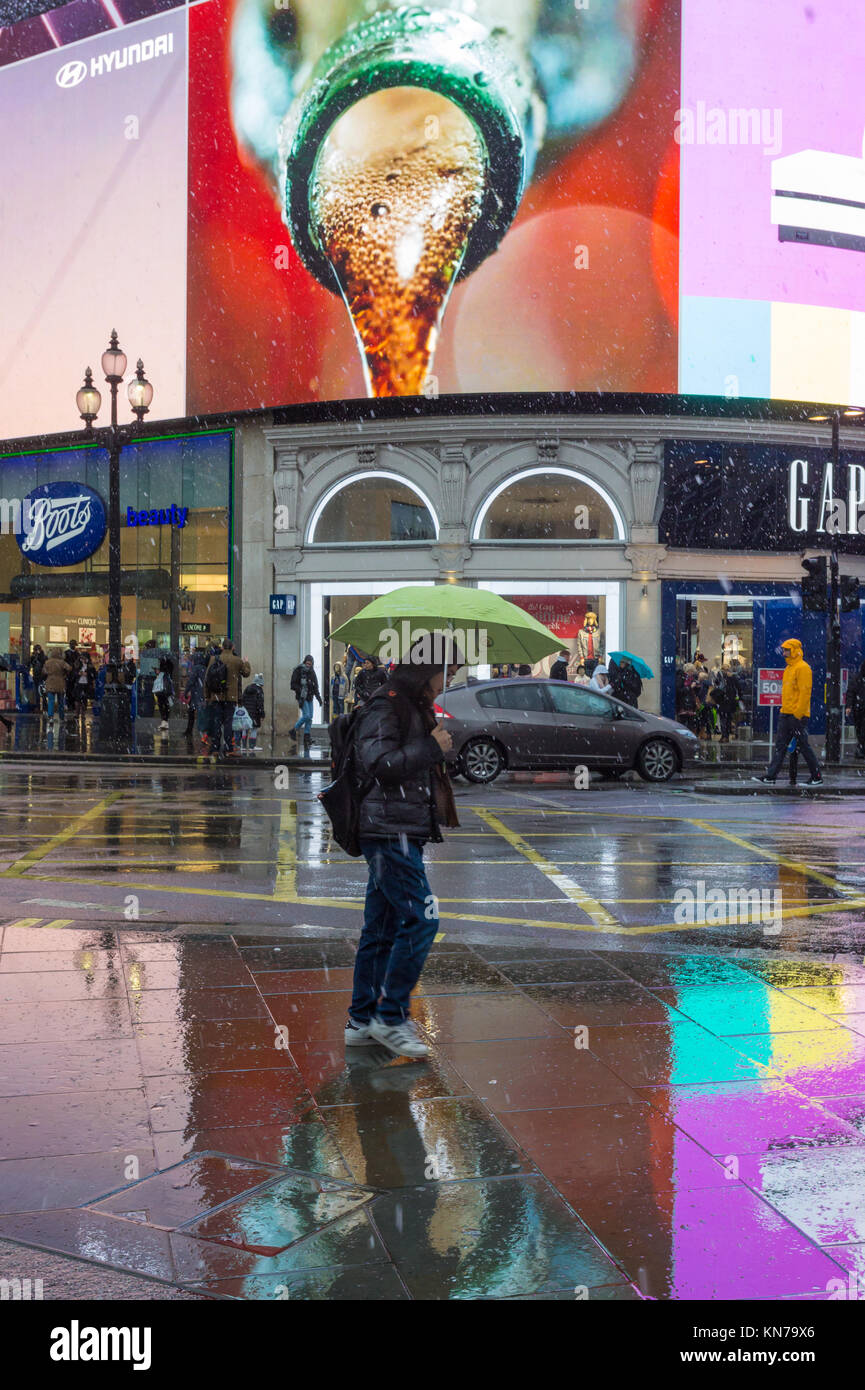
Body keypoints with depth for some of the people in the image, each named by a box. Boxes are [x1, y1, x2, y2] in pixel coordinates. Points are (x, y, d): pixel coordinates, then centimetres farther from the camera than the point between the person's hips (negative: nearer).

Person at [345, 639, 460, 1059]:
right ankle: (390, 1016, -4)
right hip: (389, 832, -10)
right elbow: (379, 765, -22)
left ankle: (361, 1020, 17)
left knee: (381, 928, 11)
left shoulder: (415, 709, 21)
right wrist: (432, 748, -15)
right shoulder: (385, 707, -11)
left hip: (403, 834, 10)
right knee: (420, 919, -11)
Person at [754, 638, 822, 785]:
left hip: (798, 716, -9)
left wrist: (798, 713, -21)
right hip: (785, 714, 9)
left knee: (804, 746, -2)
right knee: (780, 745, 7)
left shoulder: (802, 668, -13)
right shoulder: (789, 668, 17)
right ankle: (770, 775, 7)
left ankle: (817, 777, 9)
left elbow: (805, 692, -18)